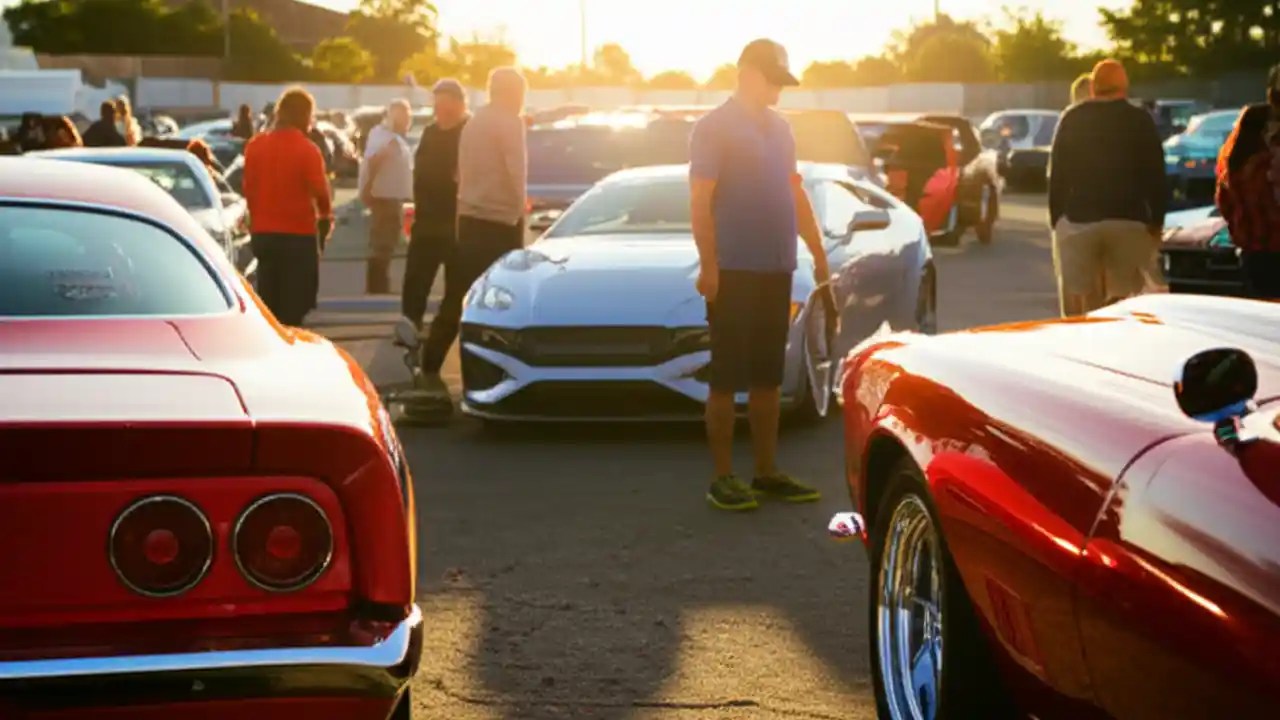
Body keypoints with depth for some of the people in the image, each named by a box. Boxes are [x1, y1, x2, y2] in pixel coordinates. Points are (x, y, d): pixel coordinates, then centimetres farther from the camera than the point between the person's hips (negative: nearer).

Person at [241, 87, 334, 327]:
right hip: (298, 235, -5)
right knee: (292, 309, 1)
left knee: (267, 305, 14)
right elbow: (320, 193, -10)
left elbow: (248, 190, 8)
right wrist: (326, 217, 11)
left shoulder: (255, 145, 2)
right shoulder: (307, 150, -13)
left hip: (263, 233, 5)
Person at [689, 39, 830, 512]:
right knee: (727, 379, -2)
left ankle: (767, 473, 18)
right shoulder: (715, 127, -7)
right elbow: (700, 202, -11)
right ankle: (723, 478, 3)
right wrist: (708, 267, -18)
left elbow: (796, 194, 20)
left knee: (768, 378, 11)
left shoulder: (779, 128, 14)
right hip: (734, 272, -7)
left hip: (775, 270, 7)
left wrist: (819, 255, 17)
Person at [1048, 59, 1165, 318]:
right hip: (1129, 219, -1)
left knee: (1081, 305, 4)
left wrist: (1056, 218, 10)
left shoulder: (1072, 119, 5)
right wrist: (1157, 221, 4)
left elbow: (1057, 174, 5)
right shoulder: (1140, 120, 0)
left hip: (1078, 219, 1)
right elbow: (1155, 176, -1)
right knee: (1123, 301, 4)